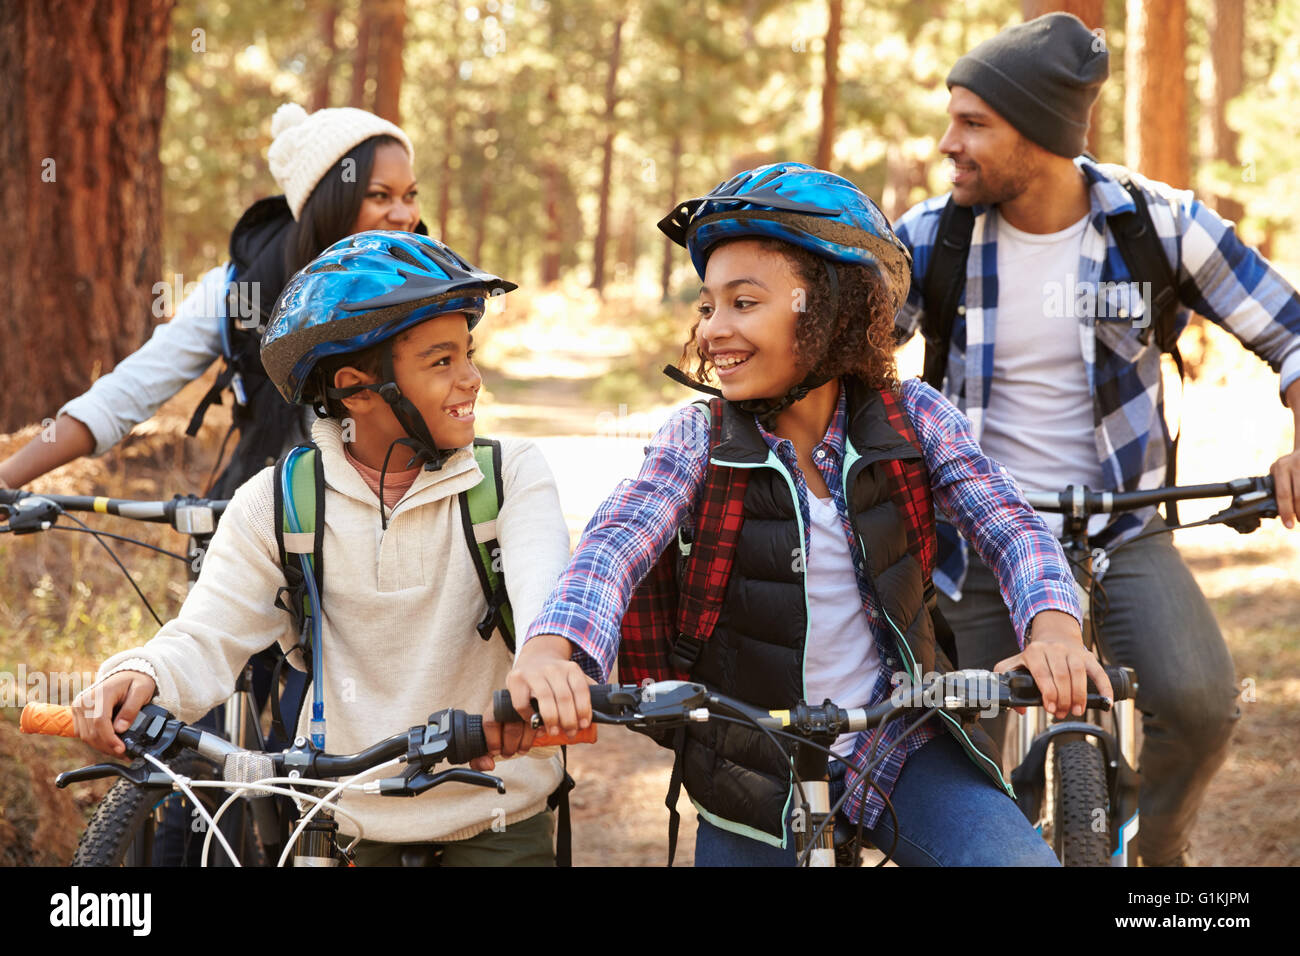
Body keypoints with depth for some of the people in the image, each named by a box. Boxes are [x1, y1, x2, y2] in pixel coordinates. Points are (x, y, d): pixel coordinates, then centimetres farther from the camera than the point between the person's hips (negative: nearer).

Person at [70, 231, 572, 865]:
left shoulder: (511, 475, -4)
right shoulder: (273, 504, -2)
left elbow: (542, 584, -21)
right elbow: (207, 636, -8)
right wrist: (142, 675, -32)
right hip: (346, 829, 1)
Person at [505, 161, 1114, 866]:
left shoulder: (909, 418, -4)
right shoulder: (700, 441, -7)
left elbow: (1010, 528, -11)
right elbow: (613, 545, -22)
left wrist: (1054, 629, -34)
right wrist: (549, 651, -44)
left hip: (903, 751, 0)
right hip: (755, 778, 1)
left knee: (1022, 859, -22)